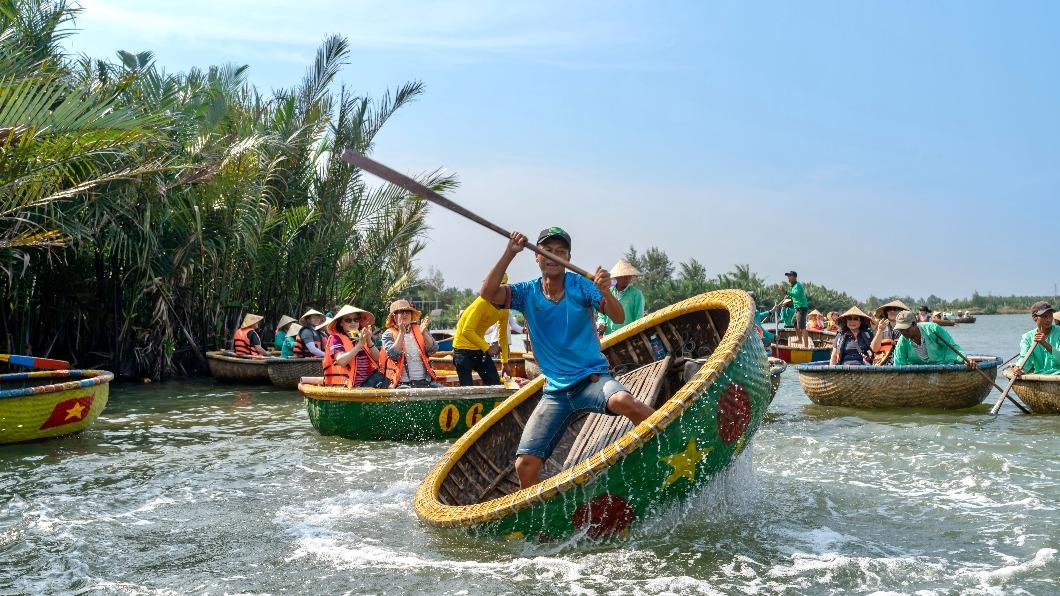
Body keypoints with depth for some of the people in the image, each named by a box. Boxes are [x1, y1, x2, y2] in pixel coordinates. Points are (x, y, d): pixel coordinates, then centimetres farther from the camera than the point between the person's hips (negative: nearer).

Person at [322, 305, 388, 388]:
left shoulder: (363, 338, 17)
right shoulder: (336, 338, 2)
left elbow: (378, 359, 7)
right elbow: (341, 361, -14)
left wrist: (369, 341, -5)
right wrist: (359, 344, -15)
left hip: (367, 384, 6)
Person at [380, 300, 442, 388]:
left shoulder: (418, 330, 14)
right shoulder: (388, 334, 5)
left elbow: (433, 350, 0)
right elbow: (394, 355, -12)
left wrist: (423, 333, -14)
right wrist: (401, 333, -18)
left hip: (426, 381, 4)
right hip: (403, 383, -4)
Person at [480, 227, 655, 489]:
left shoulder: (580, 284, -1)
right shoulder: (528, 292, 6)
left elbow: (619, 318, -11)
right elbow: (488, 294, -10)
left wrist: (605, 292, -31)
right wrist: (509, 253, -17)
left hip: (592, 379, -2)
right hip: (555, 392, 3)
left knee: (622, 400, -39)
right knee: (525, 465, -11)